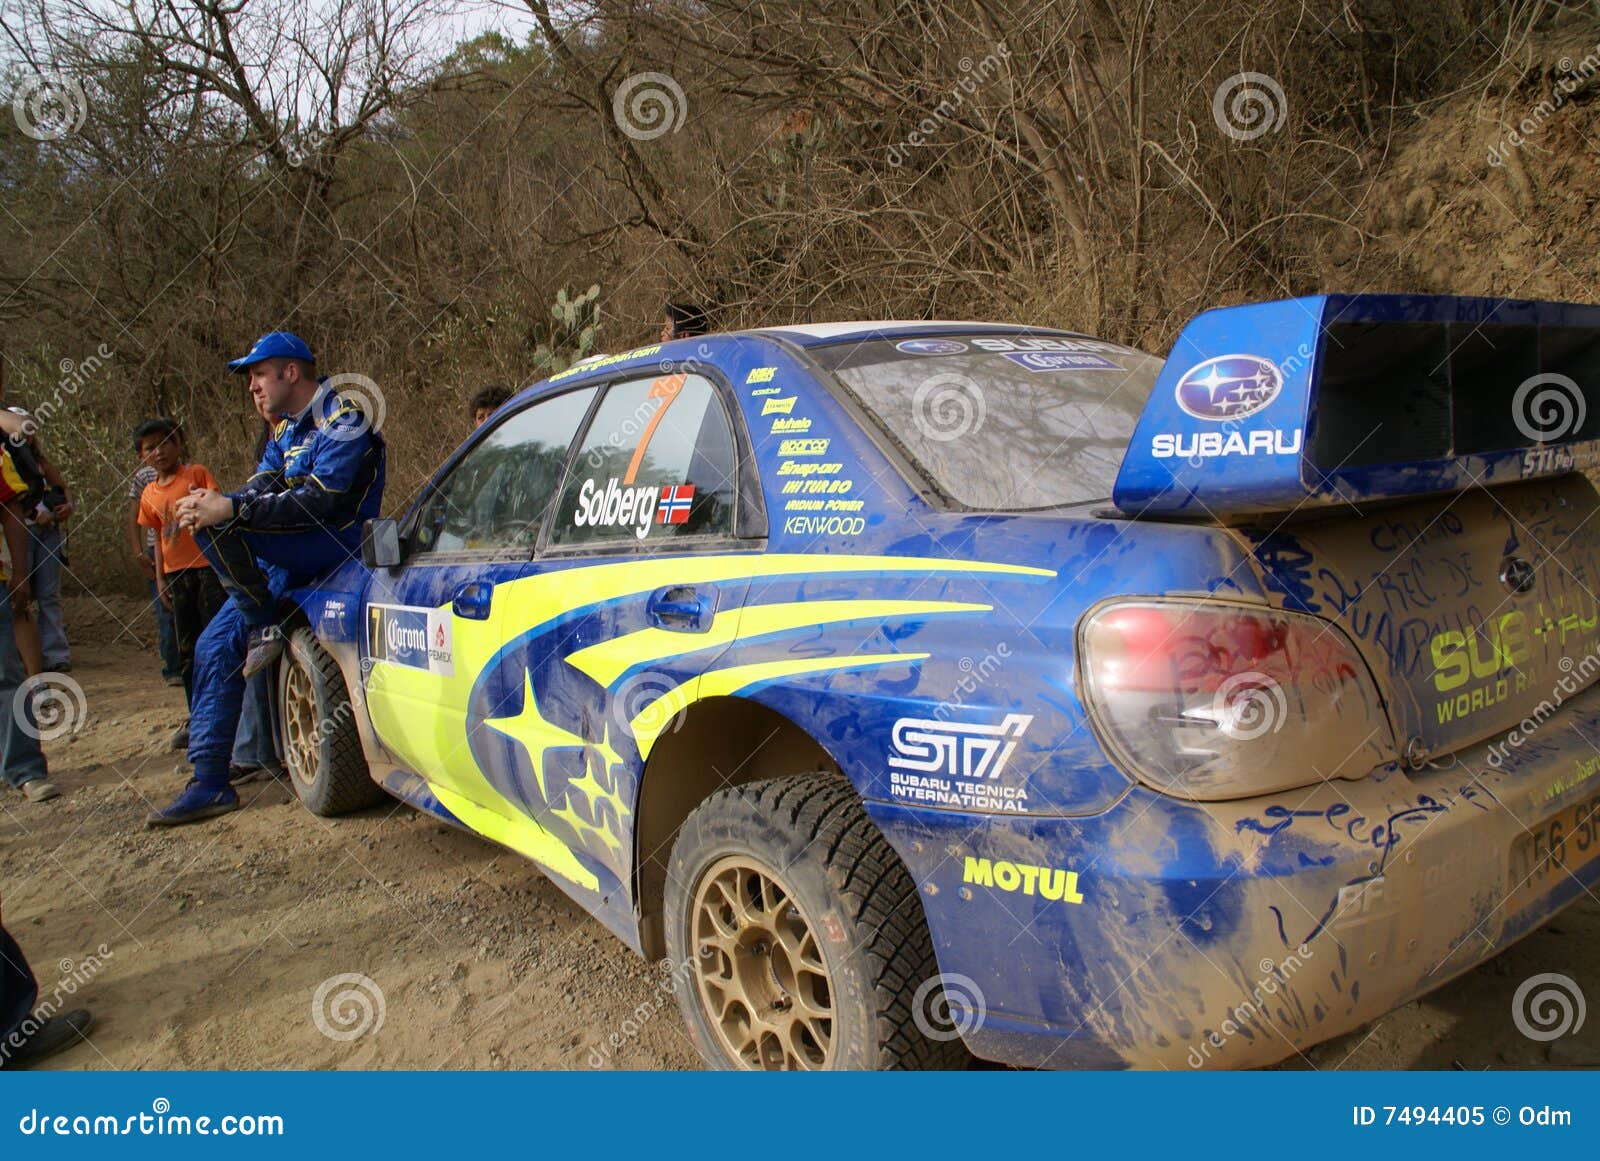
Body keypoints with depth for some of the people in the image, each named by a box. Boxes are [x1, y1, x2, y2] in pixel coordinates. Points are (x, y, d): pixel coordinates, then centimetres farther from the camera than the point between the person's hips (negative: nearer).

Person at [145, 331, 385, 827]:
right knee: (215, 648, 1)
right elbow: (260, 488, 8)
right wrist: (215, 500, -14)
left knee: (218, 526, -26)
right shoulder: (286, 432, 20)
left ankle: (265, 629, -11)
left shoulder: (342, 418, -9)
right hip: (288, 560, 9)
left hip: (337, 546, -8)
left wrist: (230, 510, -28)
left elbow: (319, 499, -22)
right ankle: (210, 783, 6)